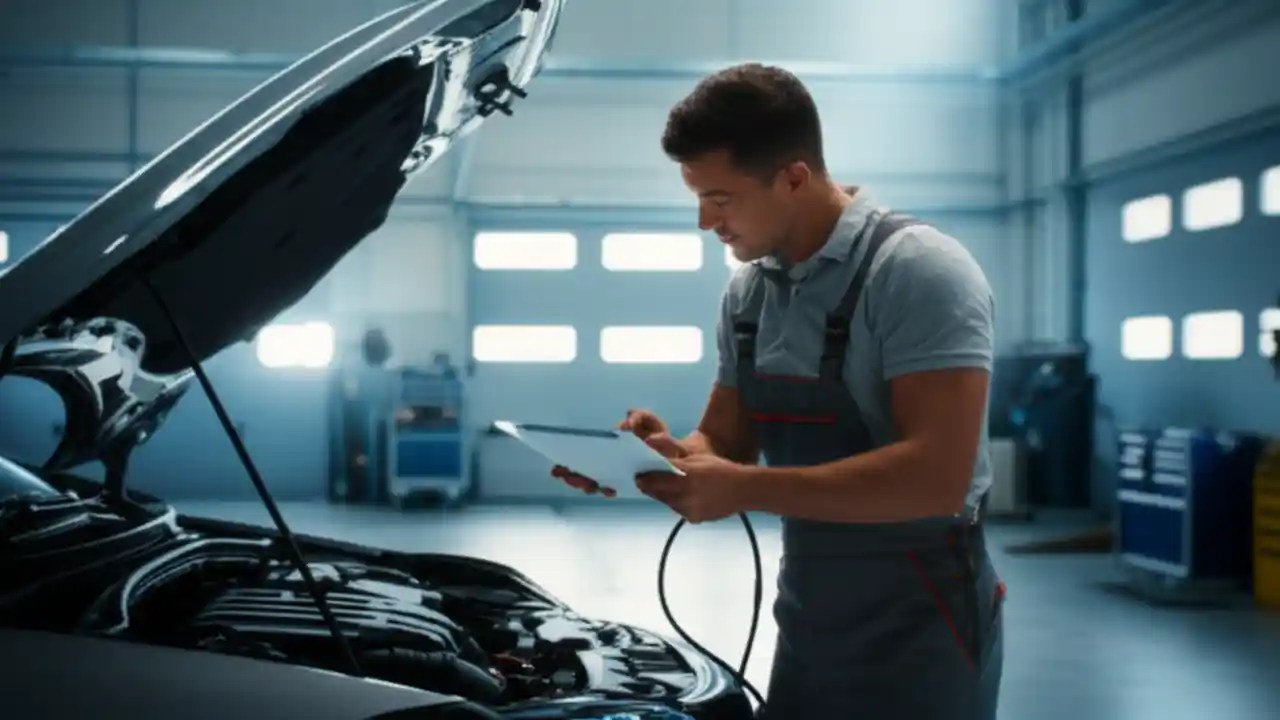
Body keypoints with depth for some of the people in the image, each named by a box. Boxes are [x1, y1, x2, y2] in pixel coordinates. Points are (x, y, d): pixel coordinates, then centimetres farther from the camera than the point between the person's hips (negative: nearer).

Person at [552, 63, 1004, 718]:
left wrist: (745, 489, -28)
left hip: (917, 628, -7)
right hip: (809, 620, 7)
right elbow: (728, 441, 14)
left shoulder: (919, 271, -18)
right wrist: (669, 453, -10)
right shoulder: (748, 289, 5)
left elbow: (936, 478, -27)